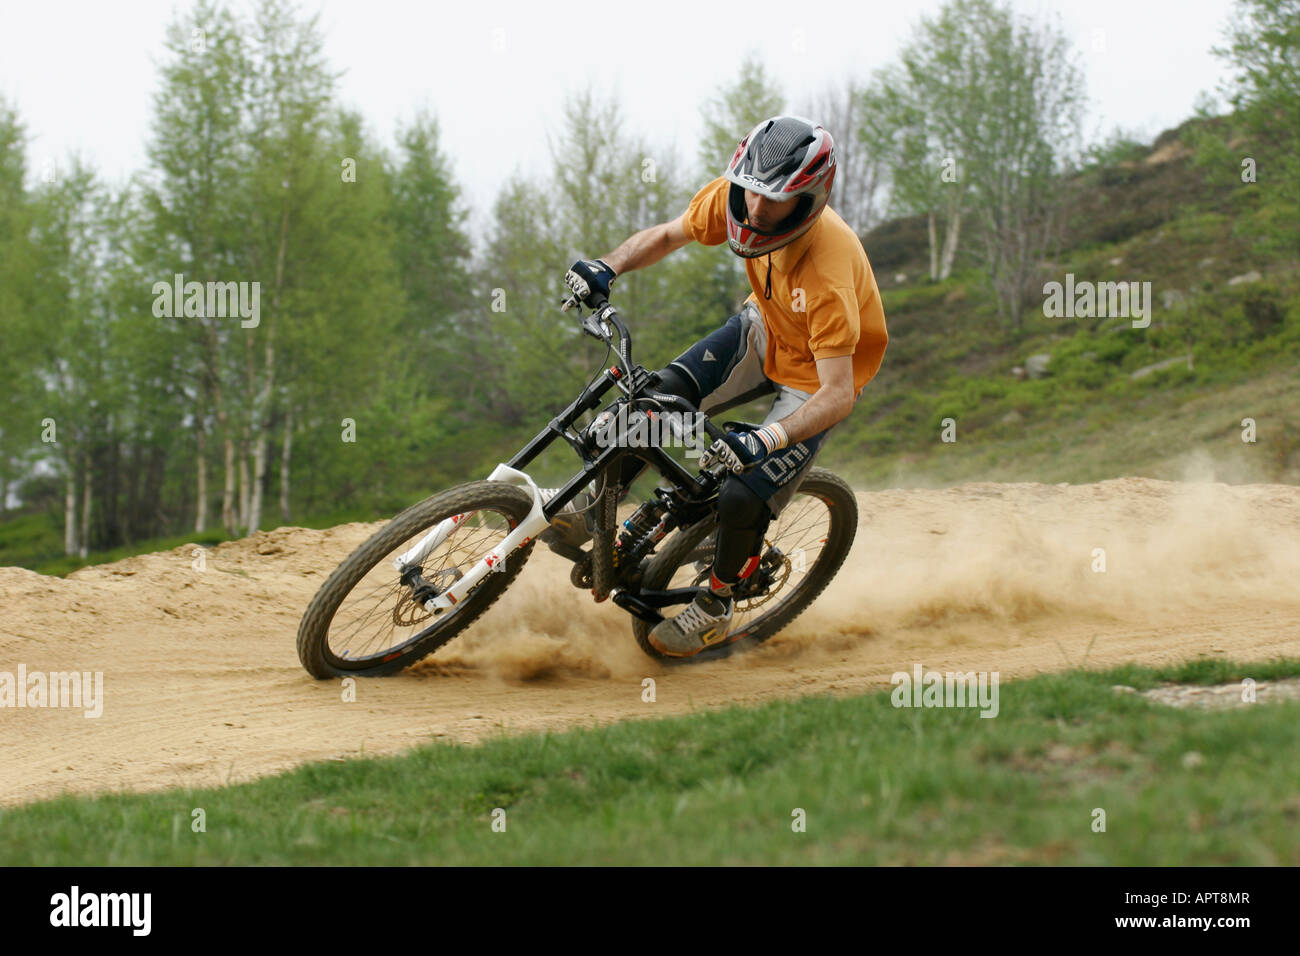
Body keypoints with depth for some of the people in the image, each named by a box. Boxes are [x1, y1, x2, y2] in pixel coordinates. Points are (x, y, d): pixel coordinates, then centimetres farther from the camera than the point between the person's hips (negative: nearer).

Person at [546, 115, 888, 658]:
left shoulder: (828, 272, -41)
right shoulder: (731, 198, -24)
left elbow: (838, 394, -40)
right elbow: (668, 236, -4)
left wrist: (765, 441, -53)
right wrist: (607, 267, -22)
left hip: (815, 377, -5)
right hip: (763, 332, 6)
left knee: (743, 500, -15)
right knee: (663, 393, -17)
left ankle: (715, 608, 12)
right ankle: (591, 505, 3)